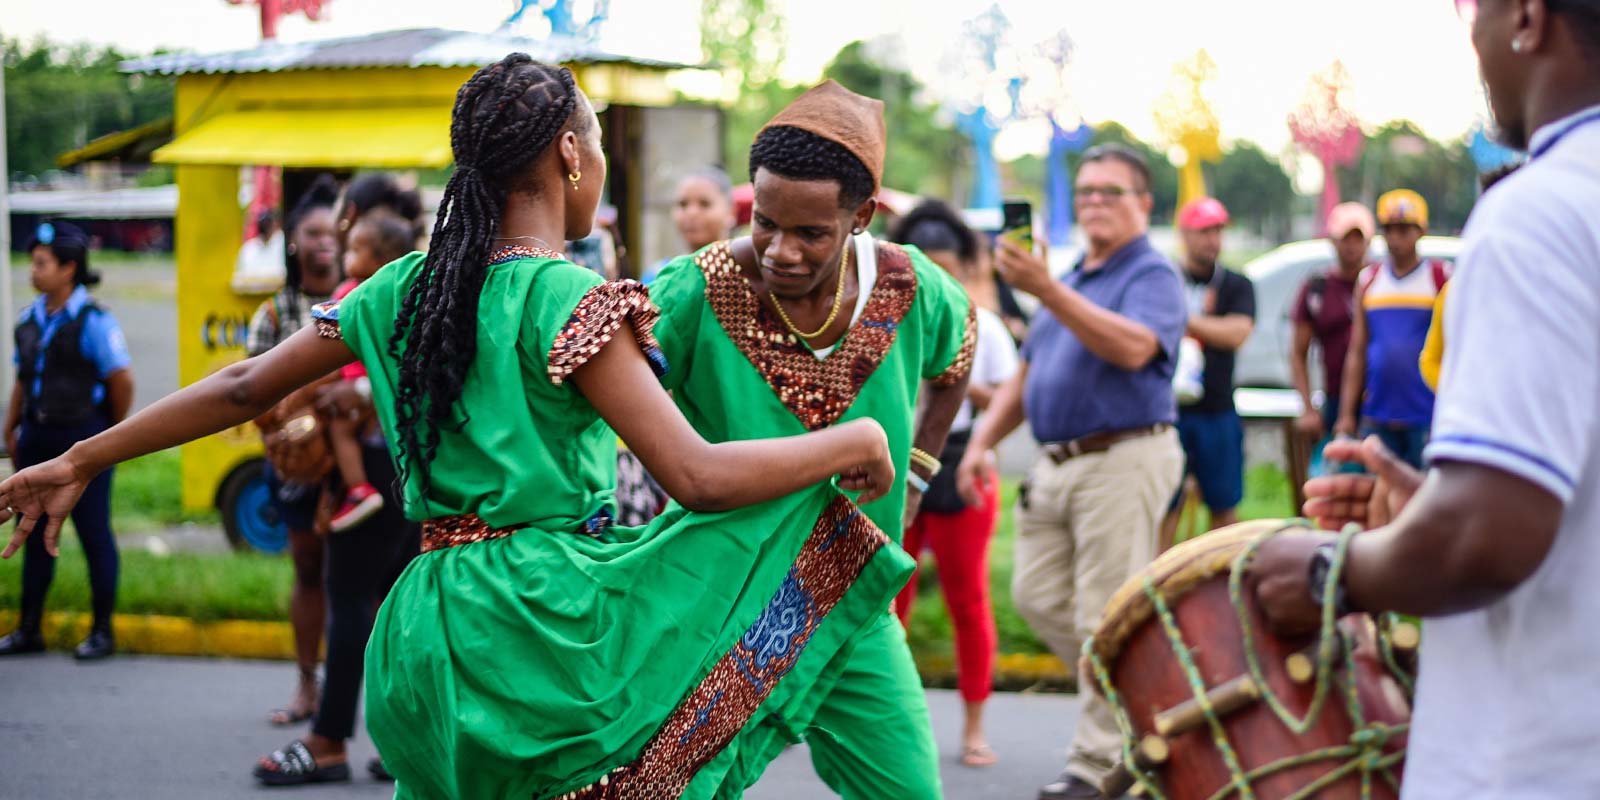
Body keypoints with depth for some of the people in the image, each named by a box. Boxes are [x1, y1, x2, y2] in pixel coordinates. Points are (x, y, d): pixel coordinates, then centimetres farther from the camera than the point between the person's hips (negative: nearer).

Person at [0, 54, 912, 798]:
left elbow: (245, 389, 13)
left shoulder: (410, 287, 9)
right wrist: (852, 442, -5)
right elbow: (697, 476, -17)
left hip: (430, 628, 7)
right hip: (548, 615, -7)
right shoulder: (569, 300, -11)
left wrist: (80, 462, 22)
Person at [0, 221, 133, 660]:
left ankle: (102, 631, 11)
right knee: (35, 533, 12)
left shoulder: (93, 322, -12)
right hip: (37, 438, 7)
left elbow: (122, 380, -11)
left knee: (93, 533, 1)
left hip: (82, 440, -7)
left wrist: (114, 432, -1)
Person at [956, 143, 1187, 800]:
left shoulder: (1153, 276, -6)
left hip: (1122, 461, -9)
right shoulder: (1072, 280, 21)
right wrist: (984, 439, 12)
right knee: (1039, 599, 9)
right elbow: (1027, 374, 25)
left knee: (1105, 619, -7)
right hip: (1057, 465, 9)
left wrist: (1046, 291, -32)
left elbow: (1133, 347, -26)